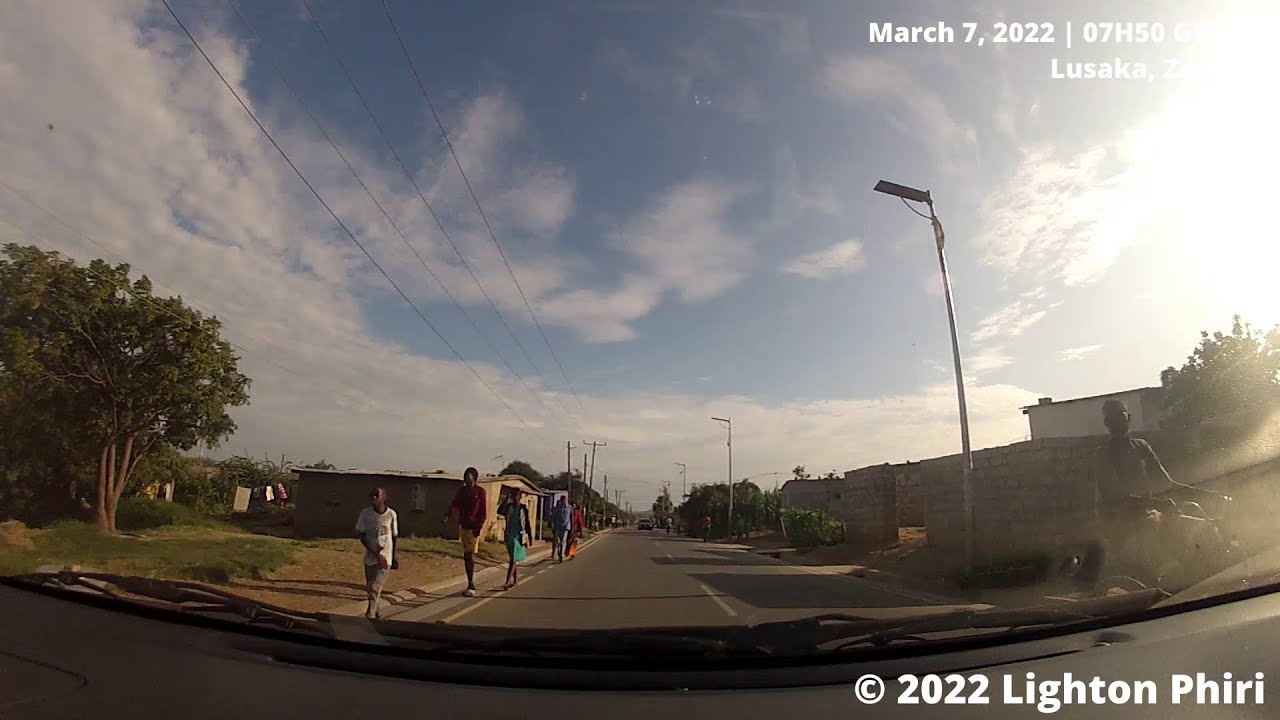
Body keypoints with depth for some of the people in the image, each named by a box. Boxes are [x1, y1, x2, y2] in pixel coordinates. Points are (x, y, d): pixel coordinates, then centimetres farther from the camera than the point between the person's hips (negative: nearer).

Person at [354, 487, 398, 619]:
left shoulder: (391, 514, -7)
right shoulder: (365, 513, -6)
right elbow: (361, 535, -6)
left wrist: (394, 558, 10)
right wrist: (375, 552, -15)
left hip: (385, 558, -2)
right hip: (370, 557, 3)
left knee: (374, 589, -12)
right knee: (370, 589, 14)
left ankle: (370, 616, -4)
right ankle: (377, 611, 38)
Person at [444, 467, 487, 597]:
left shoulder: (480, 491, -5)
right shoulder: (462, 490, 8)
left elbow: (483, 512, -6)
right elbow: (455, 504, -6)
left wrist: (479, 527, -15)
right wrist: (448, 514, -25)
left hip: (473, 527, -5)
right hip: (463, 526, 5)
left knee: (470, 556, -9)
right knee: (466, 556, 9)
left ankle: (471, 586, -5)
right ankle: (470, 585, 18)